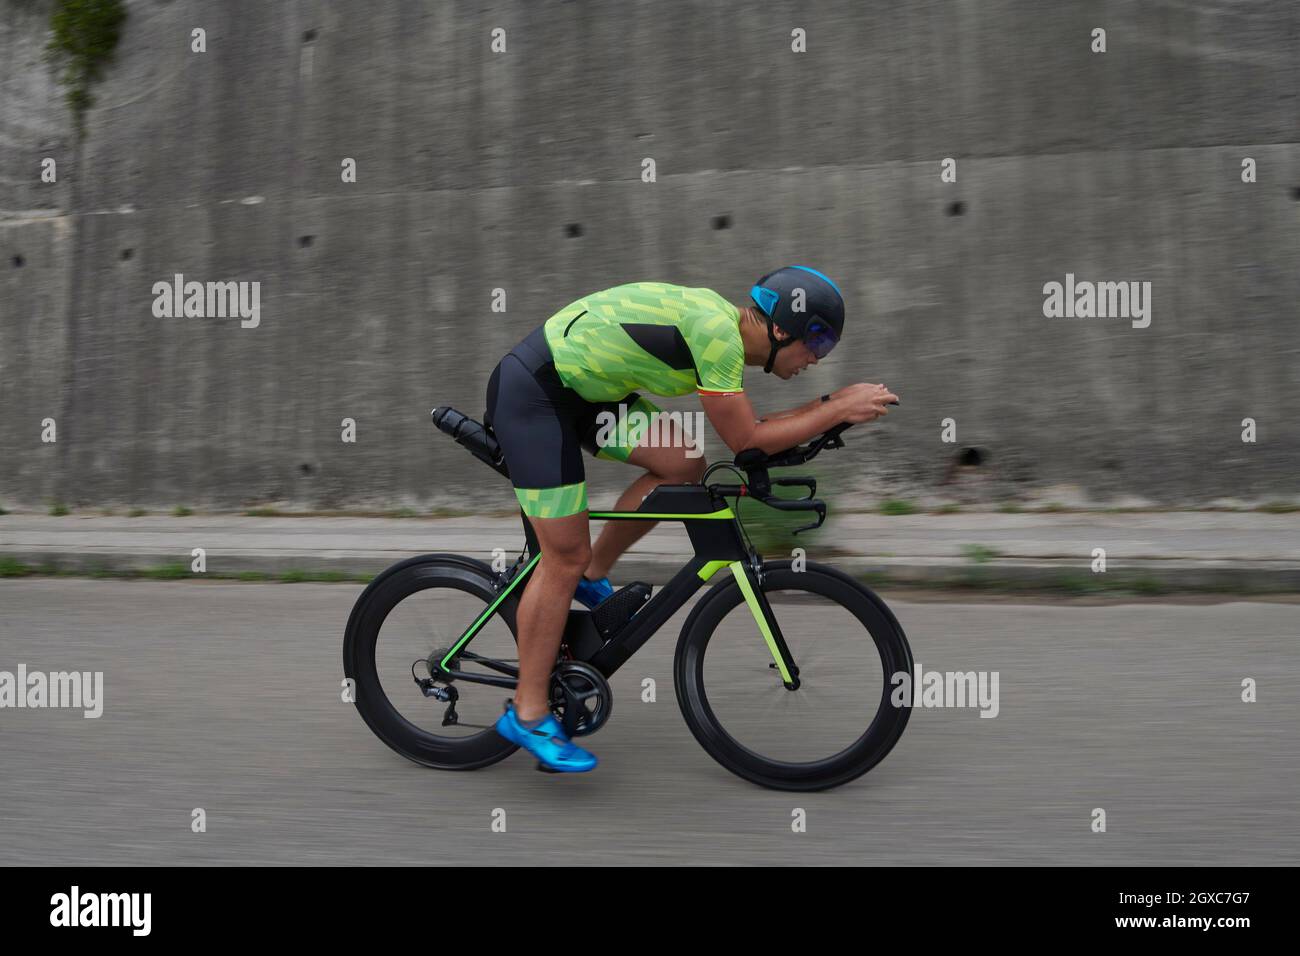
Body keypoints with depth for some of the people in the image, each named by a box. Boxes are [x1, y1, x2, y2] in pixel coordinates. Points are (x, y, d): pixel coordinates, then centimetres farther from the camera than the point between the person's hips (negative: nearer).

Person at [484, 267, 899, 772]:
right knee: (565, 557, -7)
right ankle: (527, 715, 6)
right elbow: (745, 440, -18)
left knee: (683, 463, 0)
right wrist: (841, 410, -12)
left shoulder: (723, 324, 7)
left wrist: (832, 402, 9)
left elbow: (747, 428, 15)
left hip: (577, 385, 9)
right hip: (531, 392, -9)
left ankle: (592, 578, 16)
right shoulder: (718, 331, -22)